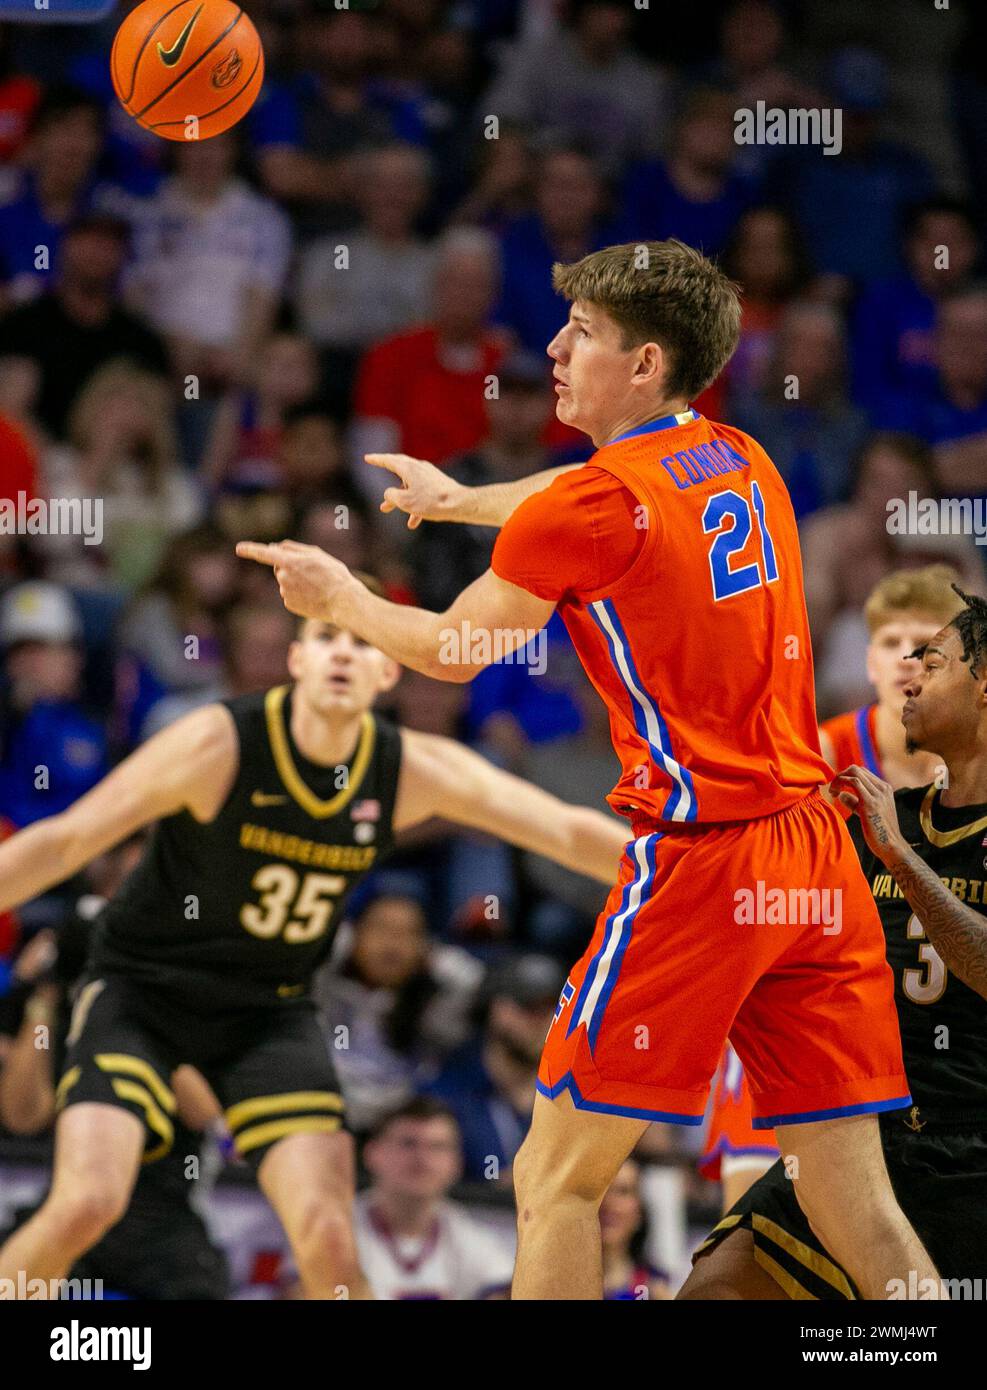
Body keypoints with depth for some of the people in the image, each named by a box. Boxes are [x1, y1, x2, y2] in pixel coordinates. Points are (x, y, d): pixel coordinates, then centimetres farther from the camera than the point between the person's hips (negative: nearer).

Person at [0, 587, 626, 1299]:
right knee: (88, 1203, -23)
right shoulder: (220, 744, -21)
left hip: (269, 1007, 3)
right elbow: (64, 840, -19)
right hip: (142, 987, -3)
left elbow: (571, 830, -6)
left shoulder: (413, 771, -10)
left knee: (329, 1241, -12)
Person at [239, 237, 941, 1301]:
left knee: (555, 1175, 4)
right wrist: (459, 501, 47)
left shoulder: (593, 505, -9)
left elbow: (453, 650, 6)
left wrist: (338, 597, 23)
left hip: (699, 866, -7)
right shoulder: (742, 462, 12)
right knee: (853, 1202, 4)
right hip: (818, 851, 7)